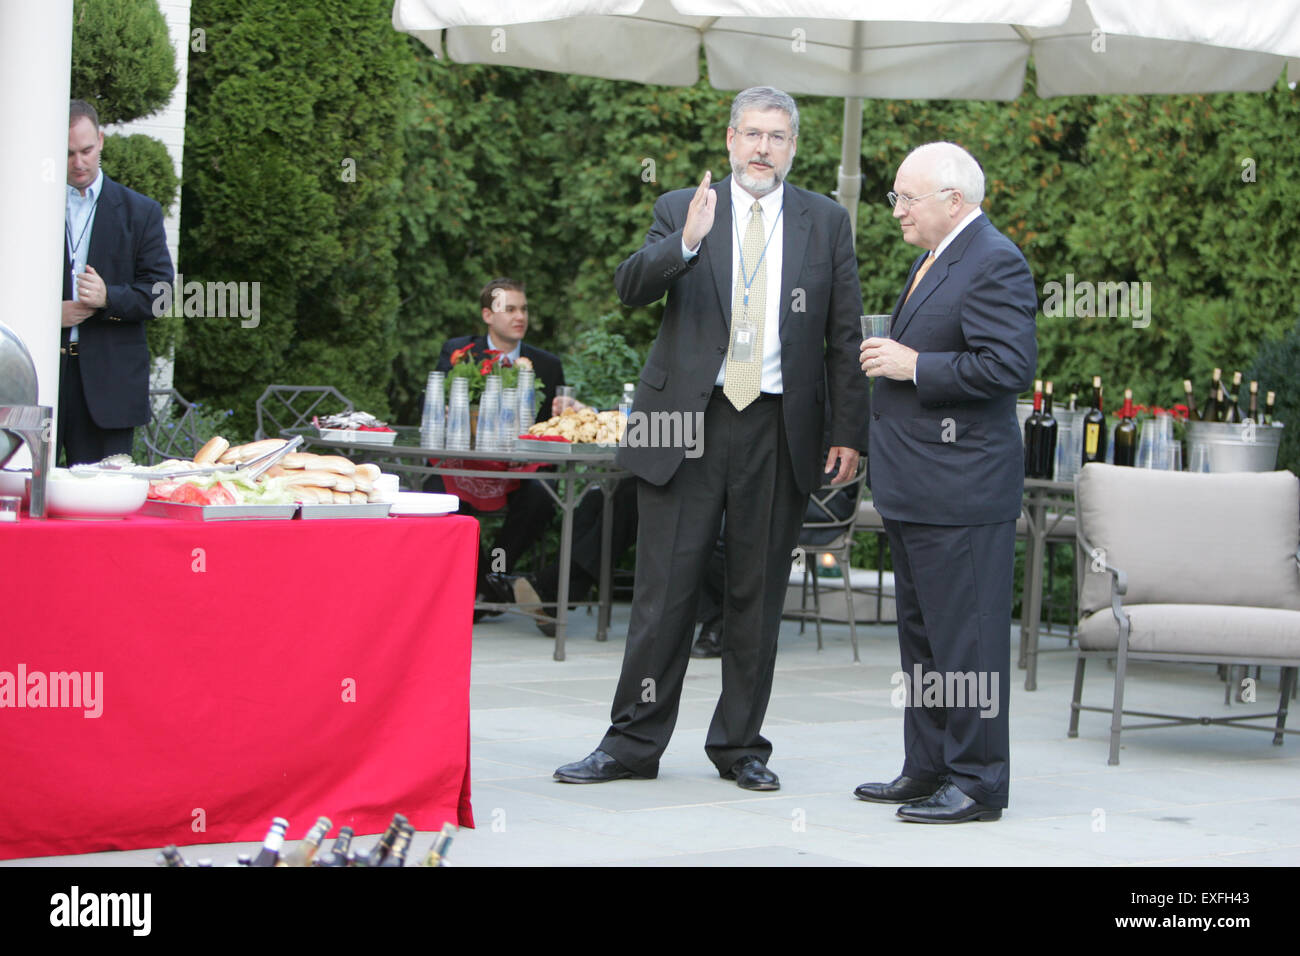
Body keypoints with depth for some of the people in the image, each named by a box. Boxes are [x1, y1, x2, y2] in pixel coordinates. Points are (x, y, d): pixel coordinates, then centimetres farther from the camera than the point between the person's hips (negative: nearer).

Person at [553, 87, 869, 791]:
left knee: (757, 594, 7)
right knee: (665, 588, 0)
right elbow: (630, 287, -9)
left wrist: (848, 431, 1)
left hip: (777, 429, 1)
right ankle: (633, 742, 9)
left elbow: (844, 336, 8)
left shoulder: (826, 223, 8)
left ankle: (739, 745, 18)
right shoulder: (682, 209, 6)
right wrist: (686, 242, -27)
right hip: (688, 422, -1)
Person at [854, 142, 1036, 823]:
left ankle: (976, 782, 0)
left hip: (961, 487, -11)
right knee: (921, 635, 16)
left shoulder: (994, 263, -14)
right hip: (915, 487, 11)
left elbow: (1010, 365, -23)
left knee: (965, 637, -6)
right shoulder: (933, 260, 19)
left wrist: (913, 366, -18)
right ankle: (928, 771, 25)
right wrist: (892, 357, 14)